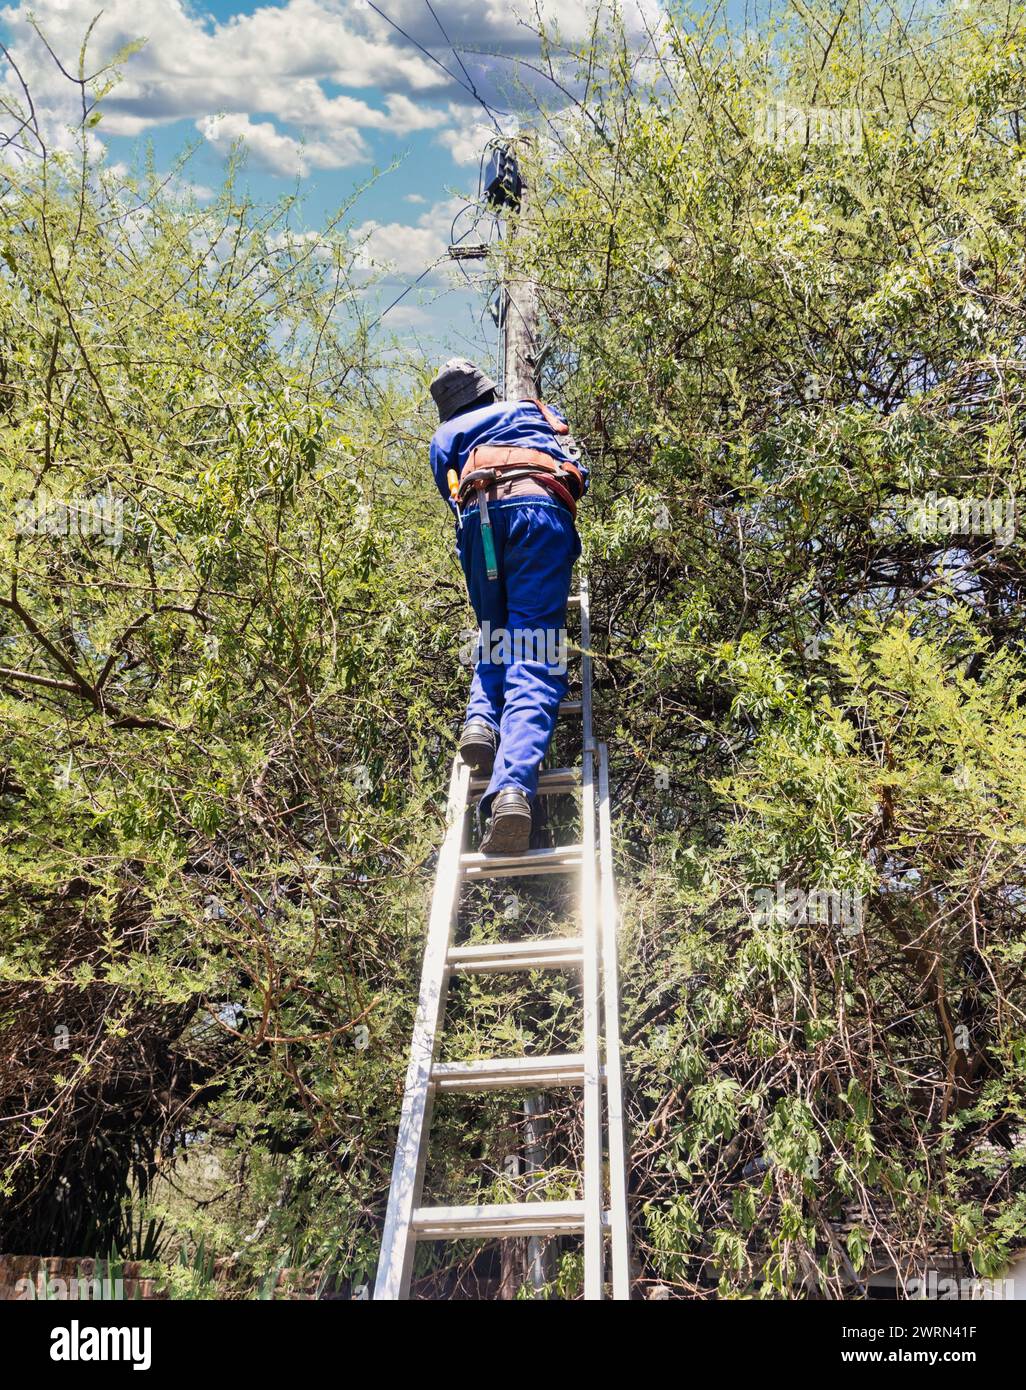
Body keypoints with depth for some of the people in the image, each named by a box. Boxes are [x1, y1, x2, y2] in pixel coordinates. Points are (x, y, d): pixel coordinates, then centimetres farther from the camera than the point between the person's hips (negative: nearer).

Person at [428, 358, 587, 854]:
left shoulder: (445, 437, 33)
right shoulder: (537, 411, 38)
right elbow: (579, 474, 39)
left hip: (478, 514, 1)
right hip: (542, 508, -1)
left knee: (494, 635, 22)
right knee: (535, 660, -13)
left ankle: (481, 717, -8)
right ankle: (513, 787, -33)